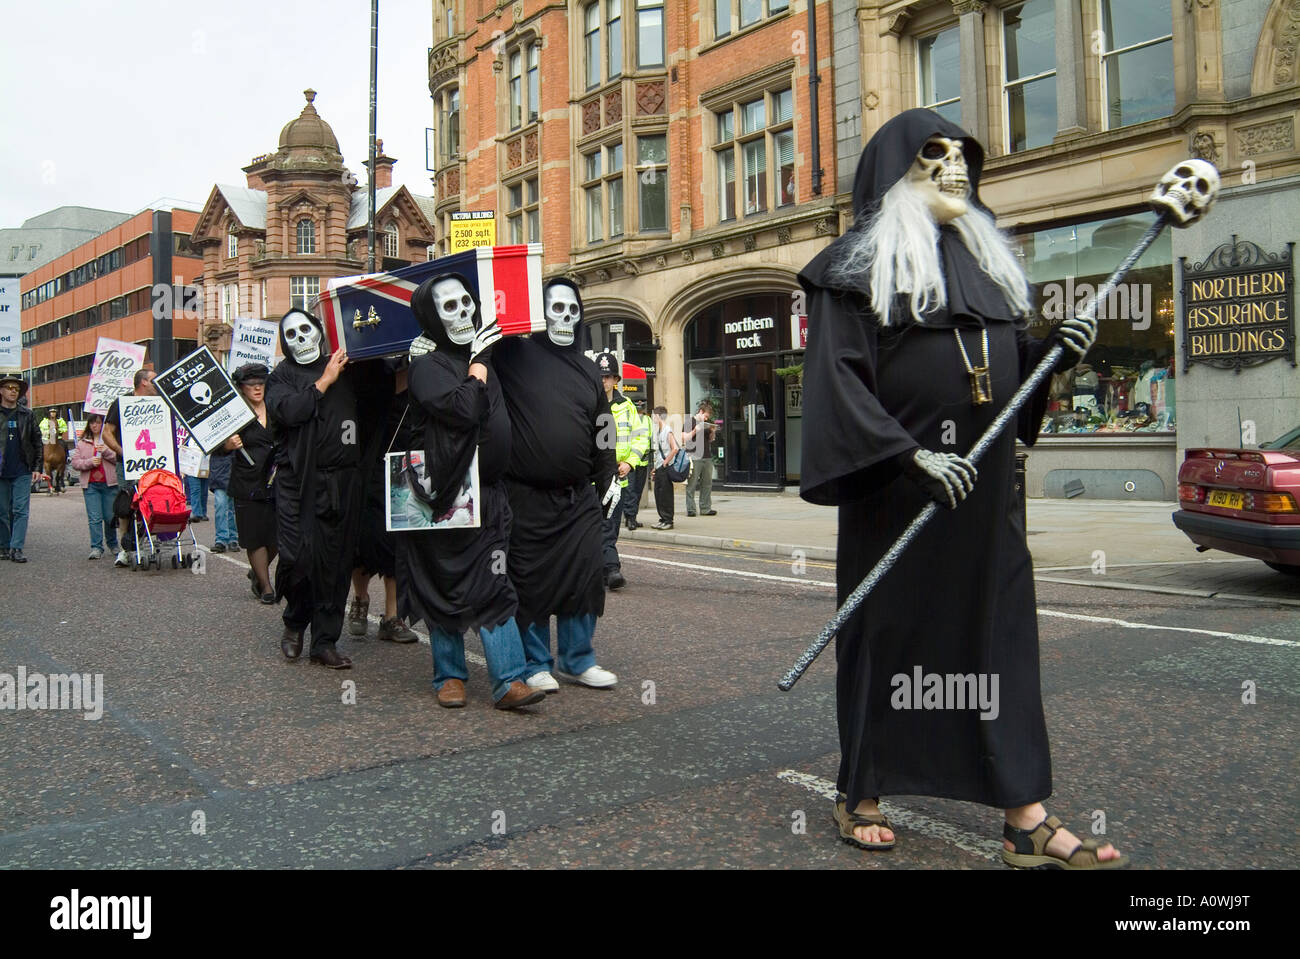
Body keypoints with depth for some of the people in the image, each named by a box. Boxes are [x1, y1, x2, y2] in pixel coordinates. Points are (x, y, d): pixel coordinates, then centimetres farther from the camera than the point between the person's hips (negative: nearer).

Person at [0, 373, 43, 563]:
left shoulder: (28, 415, 8)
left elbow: (37, 442, 9)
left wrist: (36, 467, 3)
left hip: (22, 472, 0)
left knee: (21, 511, -5)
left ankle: (16, 548, -6)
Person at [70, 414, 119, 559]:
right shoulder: (82, 443, 13)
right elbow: (75, 462, 8)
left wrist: (106, 452, -15)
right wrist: (89, 462, -8)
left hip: (109, 483, -1)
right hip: (90, 485, 1)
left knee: (110, 517, 4)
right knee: (94, 518, -4)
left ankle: (113, 545, 22)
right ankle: (96, 547, -2)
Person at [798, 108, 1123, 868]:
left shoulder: (987, 259, 16)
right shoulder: (859, 268, -4)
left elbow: (1011, 362, 20)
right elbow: (837, 377, -14)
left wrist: (1054, 350, -1)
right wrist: (910, 454, -23)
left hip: (985, 488, 6)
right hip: (896, 492, -6)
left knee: (1002, 636, 5)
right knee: (886, 633, 4)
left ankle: (1027, 820, 12)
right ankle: (862, 796, 22)